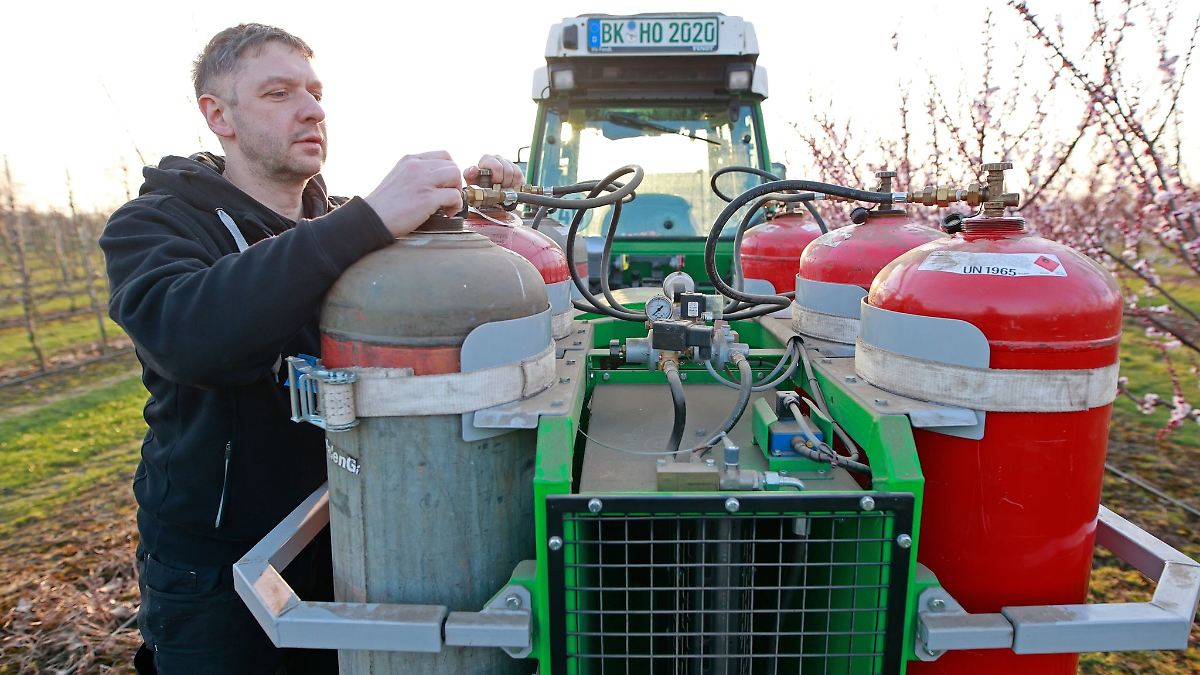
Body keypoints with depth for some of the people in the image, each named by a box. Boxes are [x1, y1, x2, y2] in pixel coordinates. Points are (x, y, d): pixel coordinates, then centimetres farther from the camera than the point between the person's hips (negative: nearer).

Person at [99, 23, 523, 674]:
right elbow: (187, 332, -34)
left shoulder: (343, 222, 5)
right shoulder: (150, 225, -12)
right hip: (214, 569, -4)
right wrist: (368, 221, -41)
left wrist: (463, 198, -17)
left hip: (346, 543, 5)